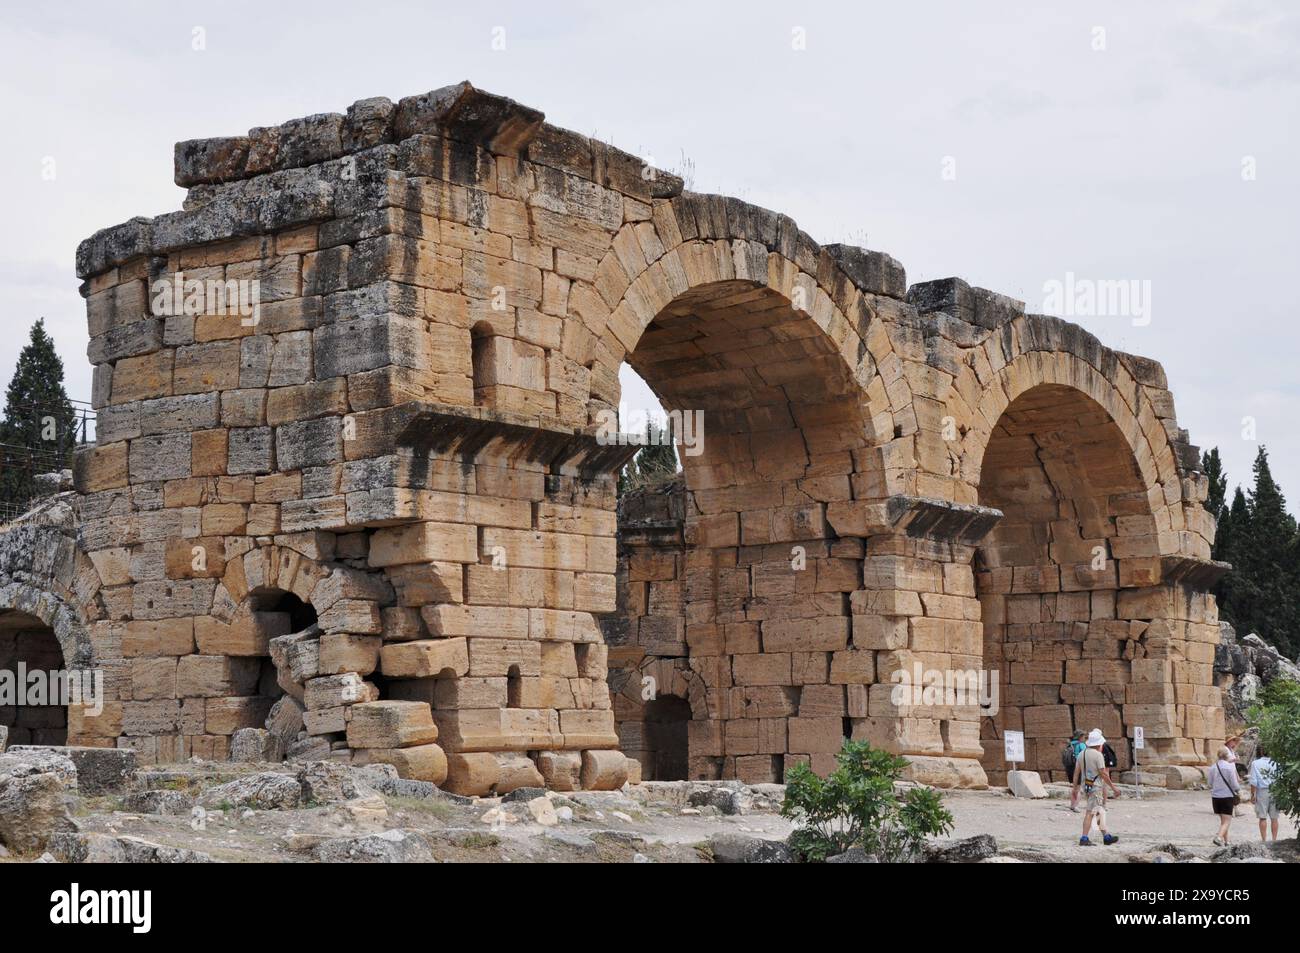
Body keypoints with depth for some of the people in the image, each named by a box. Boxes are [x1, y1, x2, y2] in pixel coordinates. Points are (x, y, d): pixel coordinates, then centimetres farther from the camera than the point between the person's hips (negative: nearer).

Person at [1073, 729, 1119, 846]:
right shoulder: (1098, 755, -13)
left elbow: (1076, 772, 9)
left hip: (1085, 785, 8)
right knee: (1090, 812, -7)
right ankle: (1084, 839, -10)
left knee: (1100, 810, 17)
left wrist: (1075, 789, 14)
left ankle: (1106, 836, 23)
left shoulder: (1082, 754, 8)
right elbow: (1103, 773, -15)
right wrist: (1113, 787, -7)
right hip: (1096, 786, -8)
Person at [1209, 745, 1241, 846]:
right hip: (1227, 796, -5)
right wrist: (1239, 787, 11)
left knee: (1223, 820, 20)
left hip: (1215, 796, 5)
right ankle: (1219, 837, -23)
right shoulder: (1230, 767, -14)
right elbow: (1235, 785, -10)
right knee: (1227, 821, -2)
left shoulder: (1213, 768, 1)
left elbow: (1210, 784, 8)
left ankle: (1225, 841, 25)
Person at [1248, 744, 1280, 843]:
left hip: (1262, 791, -2)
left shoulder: (1255, 763, -3)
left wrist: (1253, 794, 0)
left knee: (1263, 818, 3)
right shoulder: (1275, 763, 2)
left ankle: (1264, 839, 2)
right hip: (1274, 791, 2)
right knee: (1274, 818, 9)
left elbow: (1254, 781, -6)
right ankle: (1274, 839, 12)